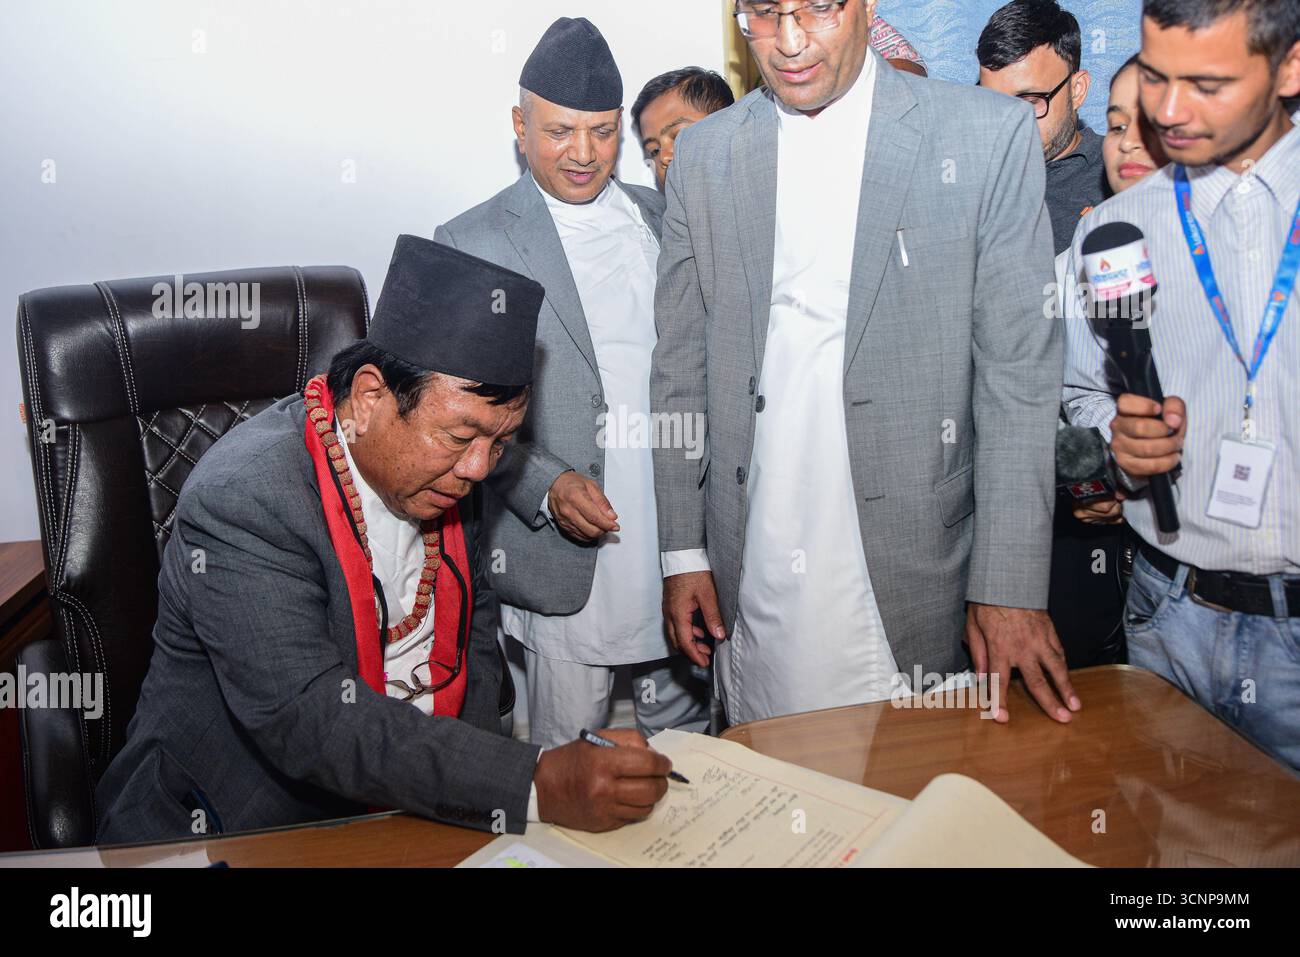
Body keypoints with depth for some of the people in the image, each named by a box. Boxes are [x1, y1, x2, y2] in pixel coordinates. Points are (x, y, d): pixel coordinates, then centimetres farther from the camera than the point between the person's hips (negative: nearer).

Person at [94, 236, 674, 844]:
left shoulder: (436, 467, -2)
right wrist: (534, 787, -34)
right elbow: (310, 720, -30)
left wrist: (466, 777, -3)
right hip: (241, 828, -5)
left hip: (416, 812, 5)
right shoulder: (243, 501, -23)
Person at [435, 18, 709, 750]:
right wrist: (546, 485, -20)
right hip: (567, 568, -4)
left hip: (678, 548, 5)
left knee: (688, 747, 19)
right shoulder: (470, 245, -5)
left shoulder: (664, 218, 10)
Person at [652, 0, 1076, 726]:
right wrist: (683, 552, 4)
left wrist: (1011, 585, -8)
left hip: (909, 579, -2)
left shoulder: (990, 136, -3)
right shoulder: (704, 155, 6)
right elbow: (682, 367, 8)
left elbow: (1020, 373, -5)